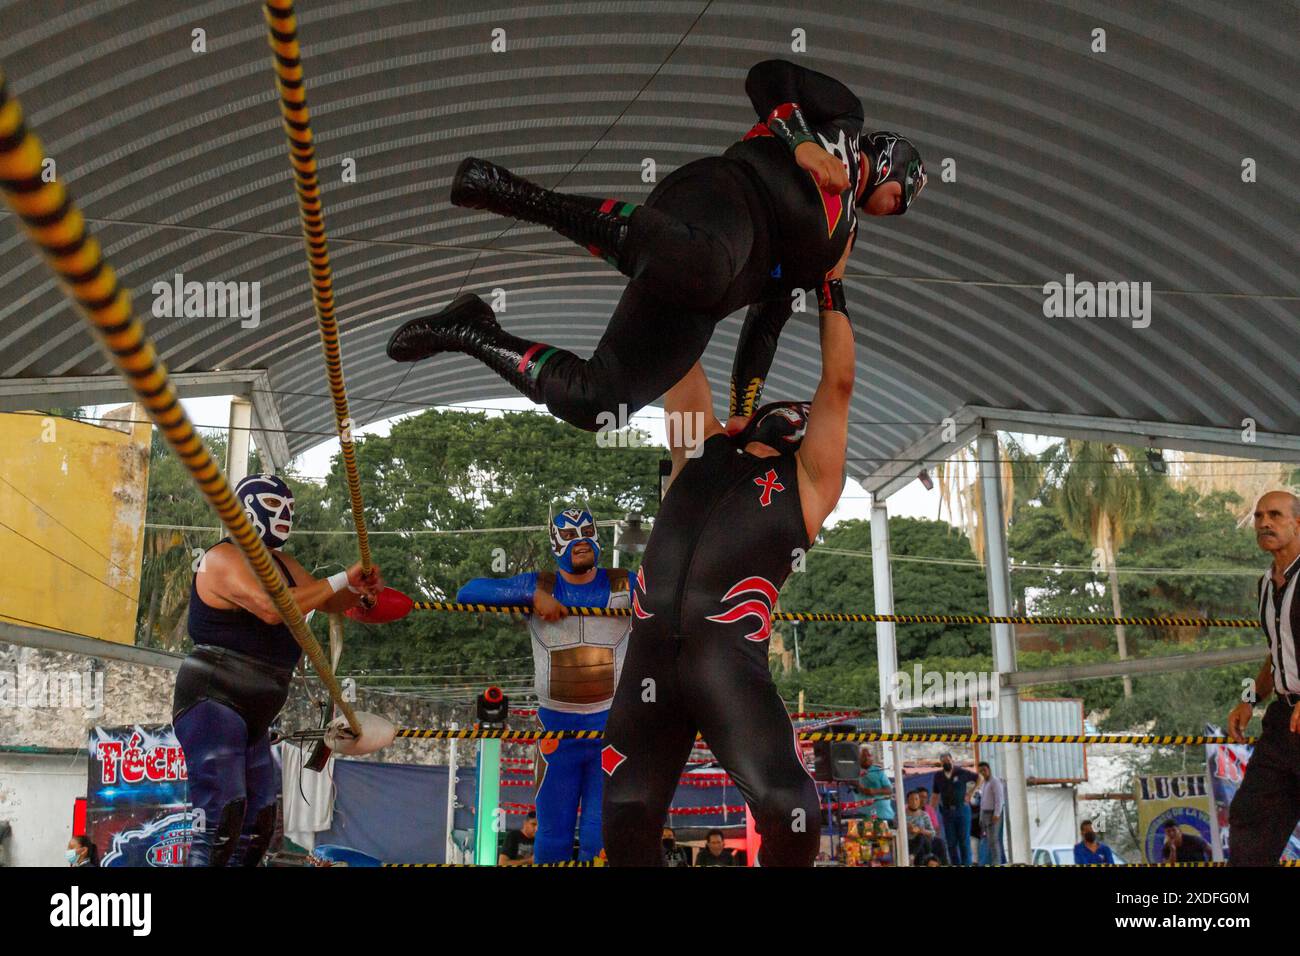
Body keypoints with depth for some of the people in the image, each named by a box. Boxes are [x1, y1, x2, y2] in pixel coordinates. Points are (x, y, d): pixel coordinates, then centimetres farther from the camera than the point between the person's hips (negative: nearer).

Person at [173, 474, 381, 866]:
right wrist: (341, 579, -23)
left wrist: (359, 591, 0)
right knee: (220, 819, -19)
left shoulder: (281, 563, 15)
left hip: (252, 716, 10)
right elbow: (271, 608, -28)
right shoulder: (225, 558, -13)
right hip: (212, 701, -10)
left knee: (258, 827, 13)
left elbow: (326, 602, 22)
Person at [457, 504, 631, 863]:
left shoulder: (625, 586, 0)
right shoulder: (537, 586, -2)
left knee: (603, 839, 1)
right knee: (553, 837, 8)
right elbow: (469, 593, -11)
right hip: (557, 729, 0)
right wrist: (532, 596, -20)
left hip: (613, 727, 0)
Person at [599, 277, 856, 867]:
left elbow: (838, 384, 15)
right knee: (626, 822, -1)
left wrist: (830, 289, 21)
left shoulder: (809, 481, 19)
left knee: (789, 810, -21)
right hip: (648, 656, 3)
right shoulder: (701, 450, 25)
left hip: (729, 660, -3)